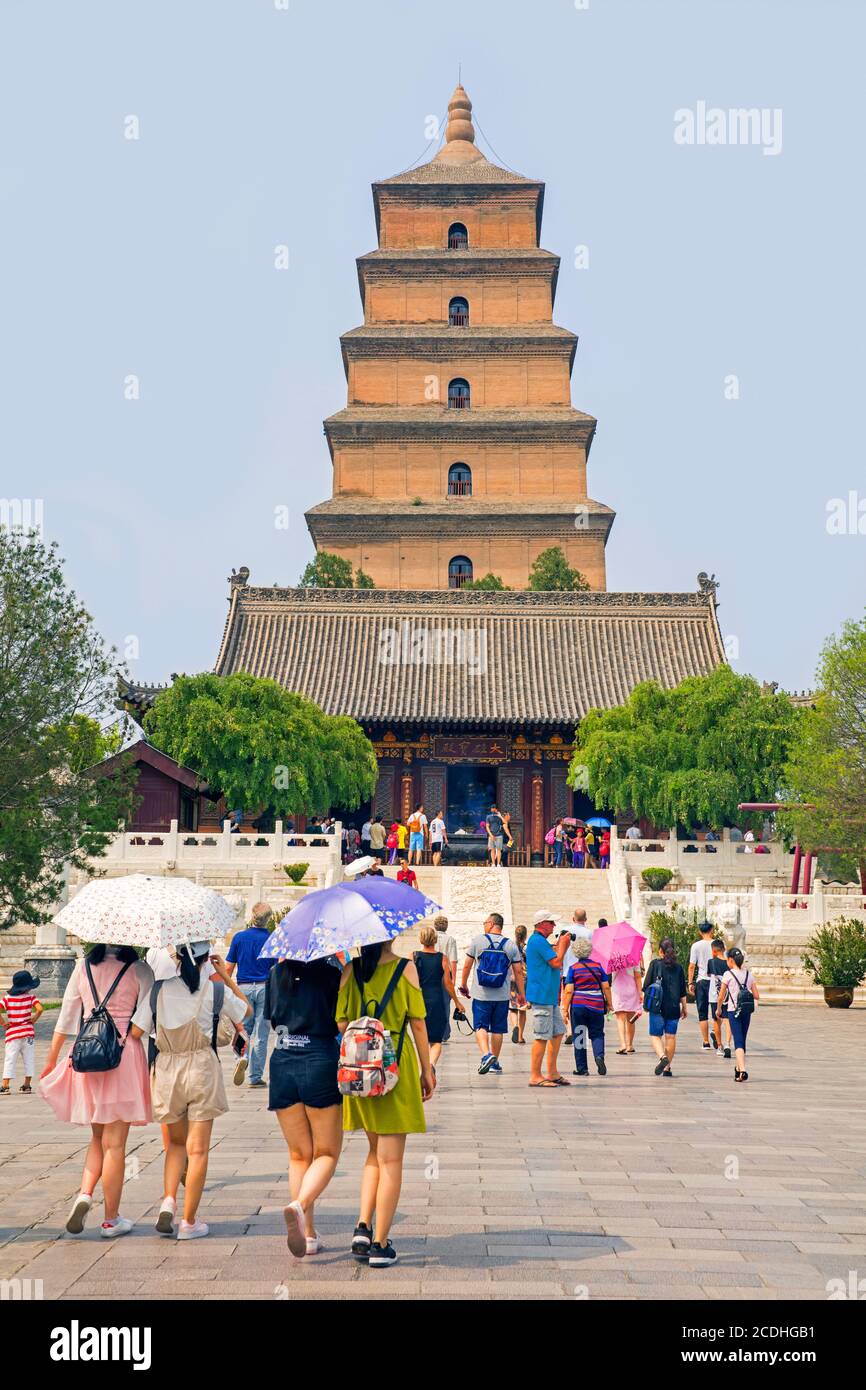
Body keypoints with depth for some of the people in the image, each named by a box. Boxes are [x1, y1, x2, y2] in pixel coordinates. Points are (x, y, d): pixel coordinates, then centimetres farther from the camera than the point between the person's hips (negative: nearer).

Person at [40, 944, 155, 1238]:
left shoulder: (84, 966, 7)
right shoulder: (139, 970, -4)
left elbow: (67, 1013, 9)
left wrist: (51, 1059, 15)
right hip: (125, 1052, -3)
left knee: (98, 1137, 19)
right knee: (114, 1142, 2)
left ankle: (85, 1194, -3)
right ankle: (111, 1220, 9)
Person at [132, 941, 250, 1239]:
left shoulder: (159, 990, -2)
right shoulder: (217, 991, -4)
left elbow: (135, 1032, -3)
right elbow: (247, 1010, 16)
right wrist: (226, 976, 19)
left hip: (165, 1069, 2)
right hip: (203, 1068, -2)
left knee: (176, 1142, 19)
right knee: (198, 1148, 4)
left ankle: (168, 1200, -2)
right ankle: (189, 1222, 6)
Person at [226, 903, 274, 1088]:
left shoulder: (239, 937, 0)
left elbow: (229, 968, 2)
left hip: (243, 987, 1)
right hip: (265, 988, -1)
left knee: (245, 1029, 14)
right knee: (260, 1034, 4)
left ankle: (243, 1057, -14)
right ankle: (256, 1076, 5)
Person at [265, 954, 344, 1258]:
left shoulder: (277, 971, 9)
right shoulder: (330, 968, -6)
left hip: (282, 1064, 4)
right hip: (321, 1061, -4)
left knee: (299, 1155, 15)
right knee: (327, 1153, 8)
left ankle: (308, 1233, 13)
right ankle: (299, 1205, -19)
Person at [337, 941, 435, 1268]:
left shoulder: (350, 969, 0)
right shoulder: (405, 968, -8)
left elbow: (341, 1022, -1)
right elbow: (418, 1023, -6)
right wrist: (427, 1070, 2)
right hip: (397, 1067, -3)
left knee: (375, 1151, 21)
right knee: (391, 1159, 3)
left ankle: (363, 1227, 9)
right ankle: (380, 1245, 4)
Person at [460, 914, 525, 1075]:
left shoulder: (477, 941, -2)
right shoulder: (511, 945, 2)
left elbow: (467, 966, 4)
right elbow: (518, 972, 2)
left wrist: (463, 986, 17)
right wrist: (521, 993, 11)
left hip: (481, 995, -2)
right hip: (502, 995, 2)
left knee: (480, 1026, 1)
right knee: (498, 1029, 11)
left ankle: (486, 1054, -22)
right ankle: (495, 1062, 17)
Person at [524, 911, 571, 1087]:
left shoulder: (540, 941, 19)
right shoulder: (538, 941, -15)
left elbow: (553, 960, 20)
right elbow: (556, 963, -18)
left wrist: (561, 945, 13)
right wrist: (563, 945, -4)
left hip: (550, 996, 11)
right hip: (542, 996, -11)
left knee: (558, 1033, 14)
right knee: (542, 1037, -8)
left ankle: (552, 1073, 19)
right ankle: (535, 1076, -4)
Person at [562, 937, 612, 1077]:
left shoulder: (573, 968, -3)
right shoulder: (597, 966, 3)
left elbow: (568, 991, -7)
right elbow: (606, 987, 3)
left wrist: (565, 1009, -3)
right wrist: (608, 1003, 15)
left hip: (578, 1005, -1)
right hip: (596, 1005, 1)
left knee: (579, 1036, 7)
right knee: (597, 1034, 13)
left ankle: (582, 1068, 8)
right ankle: (599, 1056, -15)